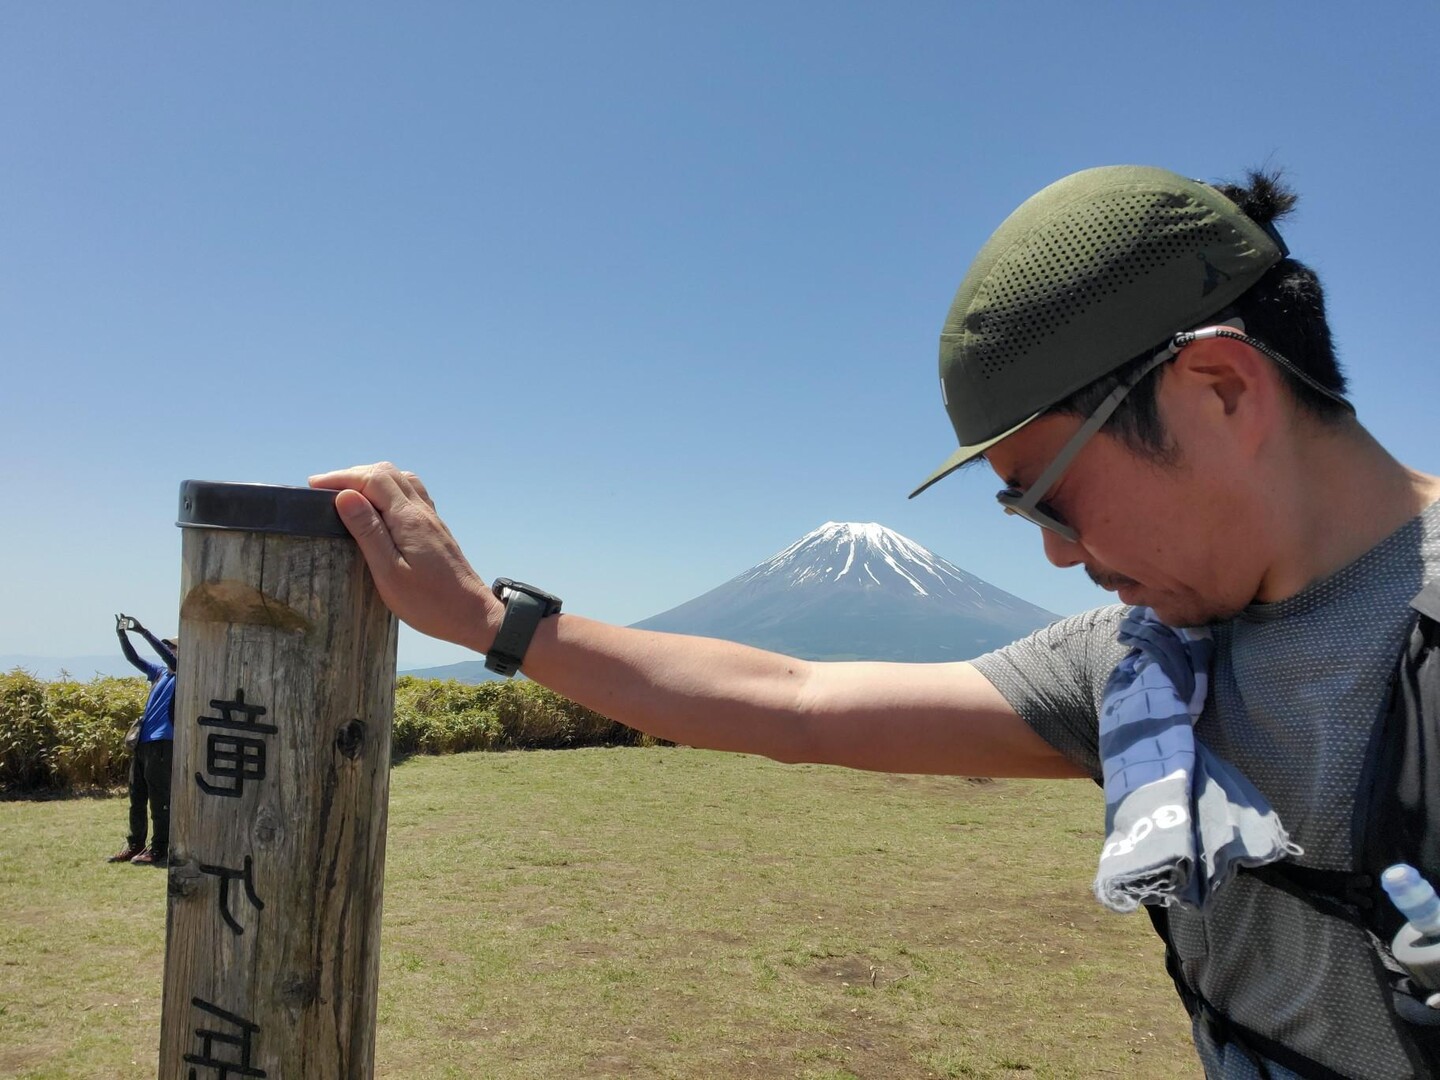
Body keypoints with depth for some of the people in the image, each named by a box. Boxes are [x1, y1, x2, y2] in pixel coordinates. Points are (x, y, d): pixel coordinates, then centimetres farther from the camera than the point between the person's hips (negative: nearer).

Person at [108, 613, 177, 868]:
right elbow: (134, 658, 14)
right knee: (137, 796, 12)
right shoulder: (160, 673, 16)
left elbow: (168, 656, -19)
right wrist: (122, 635, -1)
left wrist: (143, 631, -19)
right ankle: (135, 845, 21)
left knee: (159, 797, -3)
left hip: (162, 743, -8)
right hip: (142, 741, 8)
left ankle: (159, 849, 3)